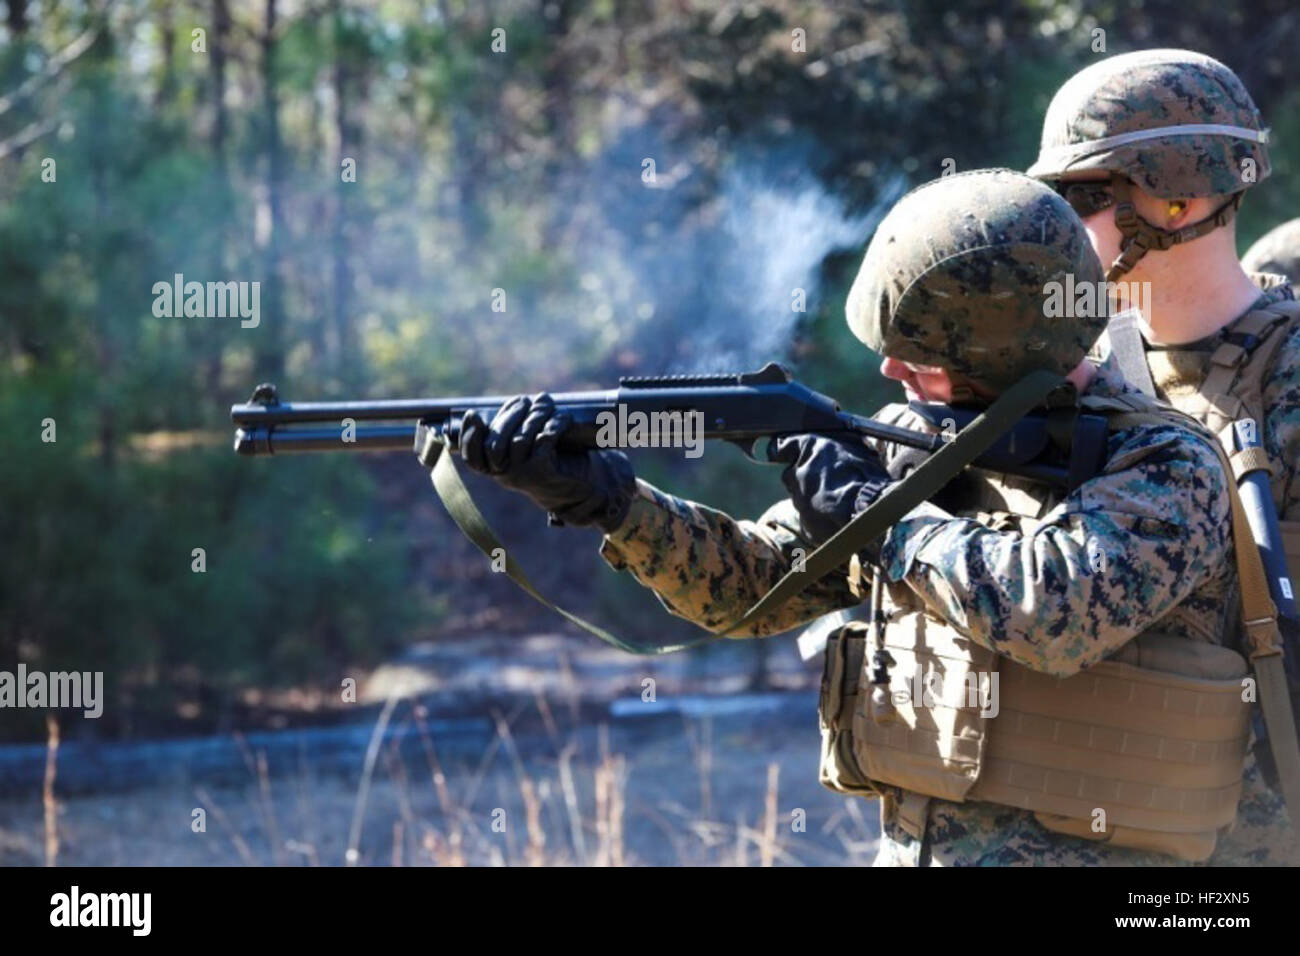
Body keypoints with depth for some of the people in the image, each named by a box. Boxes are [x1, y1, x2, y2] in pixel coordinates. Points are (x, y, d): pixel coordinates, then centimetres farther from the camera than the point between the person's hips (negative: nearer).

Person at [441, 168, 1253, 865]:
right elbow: (745, 585, 9)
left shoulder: (1169, 468, -8)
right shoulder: (913, 442, 8)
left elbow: (1057, 615, -25)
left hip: (1069, 852, -5)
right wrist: (602, 495, -5)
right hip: (907, 848, 5)